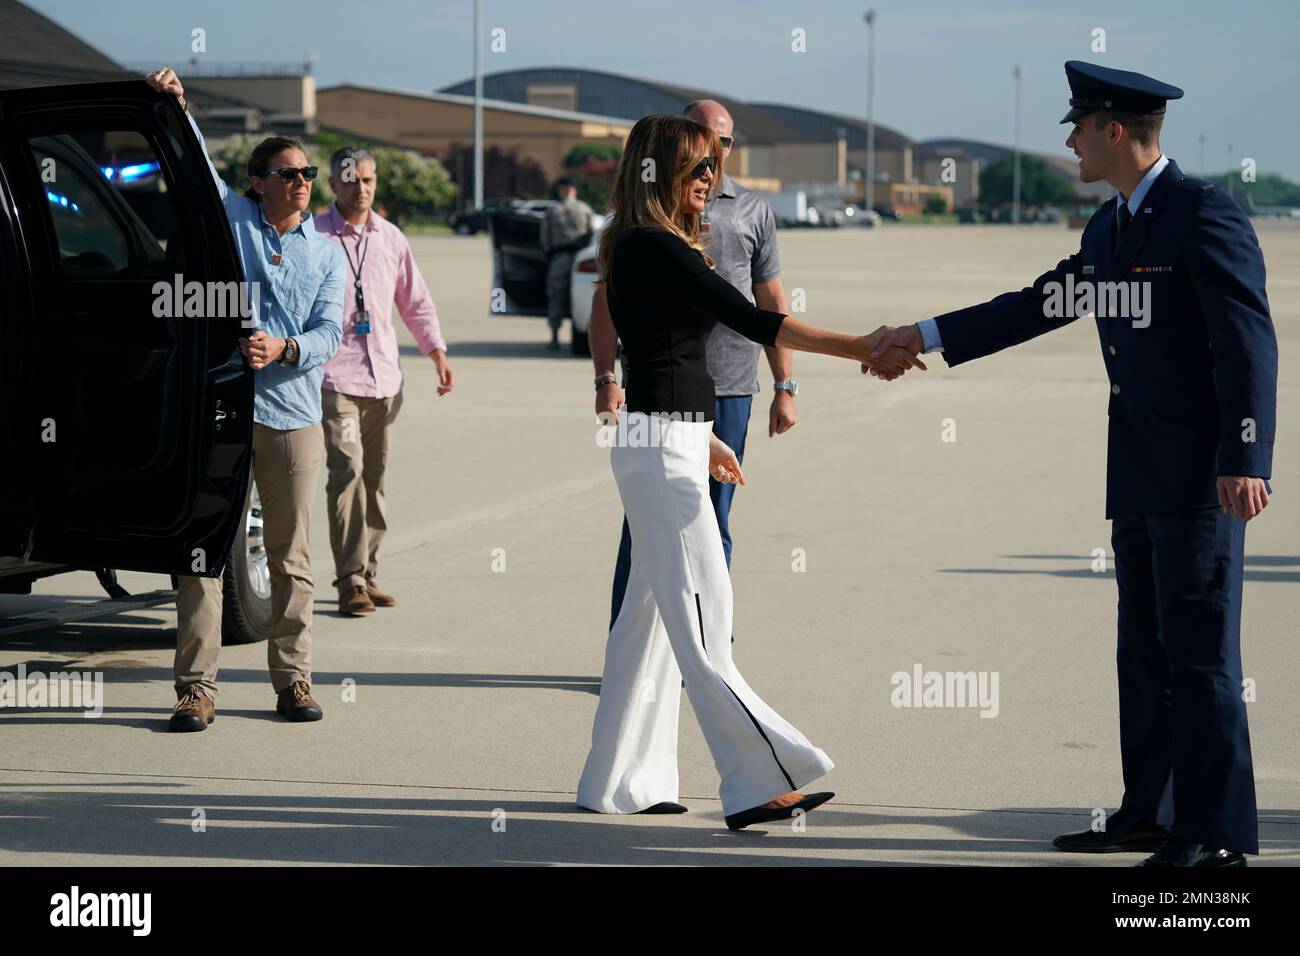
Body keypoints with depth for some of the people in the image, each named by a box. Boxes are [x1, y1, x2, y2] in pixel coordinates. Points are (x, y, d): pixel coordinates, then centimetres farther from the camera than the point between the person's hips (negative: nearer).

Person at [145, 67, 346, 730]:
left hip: (293, 415, 2)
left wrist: (282, 348, -15)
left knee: (290, 557, 6)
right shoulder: (230, 216, 7)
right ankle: (196, 688, -2)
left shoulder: (326, 253, 13)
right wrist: (176, 107, -18)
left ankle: (292, 681, 14)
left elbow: (328, 333, 3)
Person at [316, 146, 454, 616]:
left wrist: (438, 354, 17)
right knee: (347, 471, -15)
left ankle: (366, 574, 17)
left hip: (383, 377, 5)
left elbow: (415, 302, 23)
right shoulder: (313, 236, -2)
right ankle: (351, 582, -16)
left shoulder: (391, 238, 14)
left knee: (374, 479, 9)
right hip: (334, 377, -5)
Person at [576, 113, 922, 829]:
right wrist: (863, 350, -19)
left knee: (650, 612, 12)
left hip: (666, 443, 10)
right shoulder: (658, 249, -15)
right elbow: (753, 322, -19)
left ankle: (618, 781, 18)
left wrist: (703, 436, 28)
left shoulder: (638, 249, 15)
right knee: (699, 613, -9)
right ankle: (757, 783, -9)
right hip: (662, 447, -10)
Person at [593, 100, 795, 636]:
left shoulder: (753, 211, 12)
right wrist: (605, 379, -5)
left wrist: (785, 388, 9)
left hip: (730, 390, 2)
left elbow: (772, 305, 15)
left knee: (713, 529, 7)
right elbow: (607, 297, 5)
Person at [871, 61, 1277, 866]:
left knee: (1200, 650, -7)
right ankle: (1152, 814, 21)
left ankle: (1217, 832, -3)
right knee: (1146, 648, 13)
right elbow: (1039, 305, 23)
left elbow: (1249, 342, -18)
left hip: (1202, 470, -9)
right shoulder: (1109, 228, 14)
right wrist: (927, 337, 24)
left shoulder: (1206, 213, -14)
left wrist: (1246, 461, -23)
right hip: (1140, 471, 9)